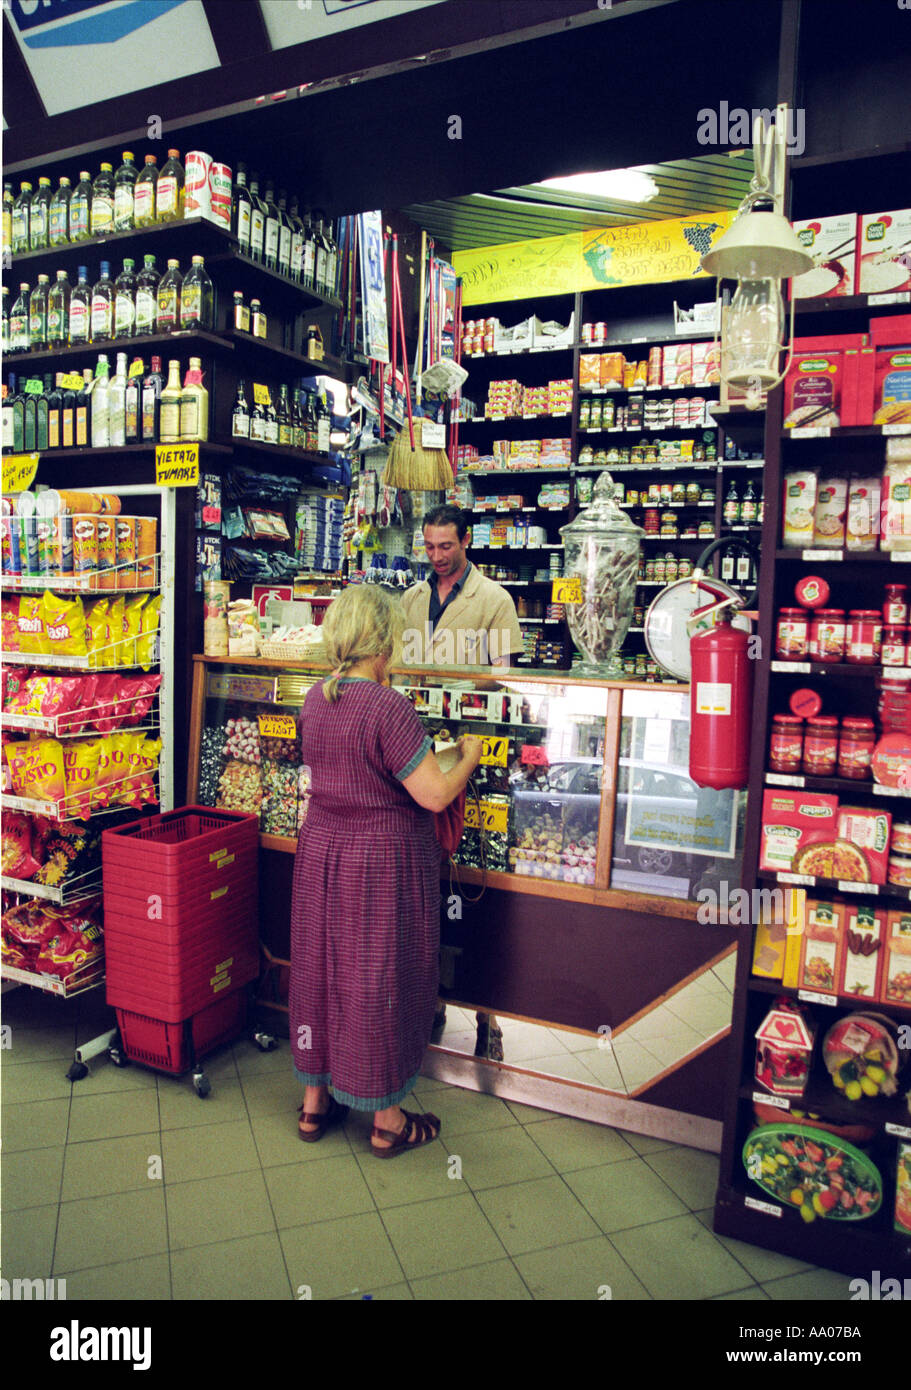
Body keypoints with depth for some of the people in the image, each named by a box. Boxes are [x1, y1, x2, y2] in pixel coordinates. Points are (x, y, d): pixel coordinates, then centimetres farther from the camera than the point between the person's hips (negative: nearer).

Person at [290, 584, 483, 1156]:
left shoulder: (315, 700, 2)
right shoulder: (389, 707, -23)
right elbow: (435, 795, -21)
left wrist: (421, 748, 20)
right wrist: (468, 756, -3)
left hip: (321, 850, 7)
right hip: (383, 862, -7)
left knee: (320, 969, 18)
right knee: (379, 980, 7)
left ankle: (315, 1102, 35)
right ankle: (387, 1122, 25)